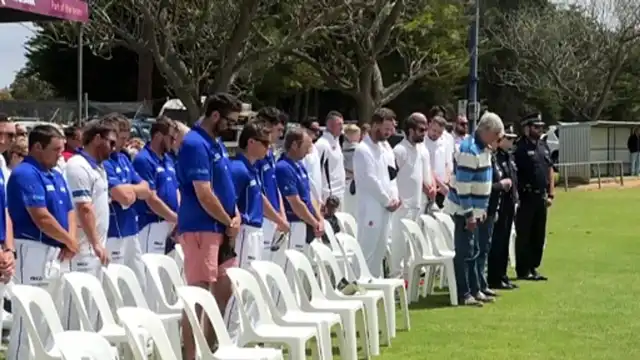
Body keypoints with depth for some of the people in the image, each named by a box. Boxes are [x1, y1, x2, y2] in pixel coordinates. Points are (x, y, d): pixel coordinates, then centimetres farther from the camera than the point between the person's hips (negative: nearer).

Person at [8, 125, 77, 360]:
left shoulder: (56, 176, 16)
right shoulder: (25, 174, -13)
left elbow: (69, 211, 18)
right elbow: (42, 218, -19)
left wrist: (71, 242, -1)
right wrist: (70, 241, -6)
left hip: (58, 253, 9)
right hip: (35, 252, -9)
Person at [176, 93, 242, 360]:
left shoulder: (216, 144, 15)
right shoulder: (195, 145, -16)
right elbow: (204, 194, -20)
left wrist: (236, 216, 2)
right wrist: (229, 222, -9)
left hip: (220, 229, 10)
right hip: (201, 229, -10)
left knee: (224, 290, 13)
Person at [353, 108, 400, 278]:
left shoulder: (380, 148, 14)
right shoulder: (363, 150, -14)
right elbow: (370, 181, -18)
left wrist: (394, 197, 5)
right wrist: (388, 201, -10)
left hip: (384, 209, 9)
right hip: (371, 210, -9)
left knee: (379, 252, 12)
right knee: (368, 253, -6)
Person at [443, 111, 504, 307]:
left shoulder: (483, 149, 11)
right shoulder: (469, 150, -20)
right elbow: (463, 185, -23)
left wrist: (480, 209, 17)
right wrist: (469, 214, -20)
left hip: (473, 209, 10)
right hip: (463, 210, -10)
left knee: (472, 251, 15)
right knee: (464, 252, -5)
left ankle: (475, 290, 22)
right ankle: (463, 294, -1)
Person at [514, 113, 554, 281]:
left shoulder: (543, 146, 13)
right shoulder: (520, 148, -11)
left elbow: (550, 170, 17)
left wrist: (550, 194, 11)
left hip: (541, 197, 7)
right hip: (526, 197, -7)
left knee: (538, 235, 11)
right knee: (524, 235, 1)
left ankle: (533, 267, 20)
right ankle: (523, 270, 7)